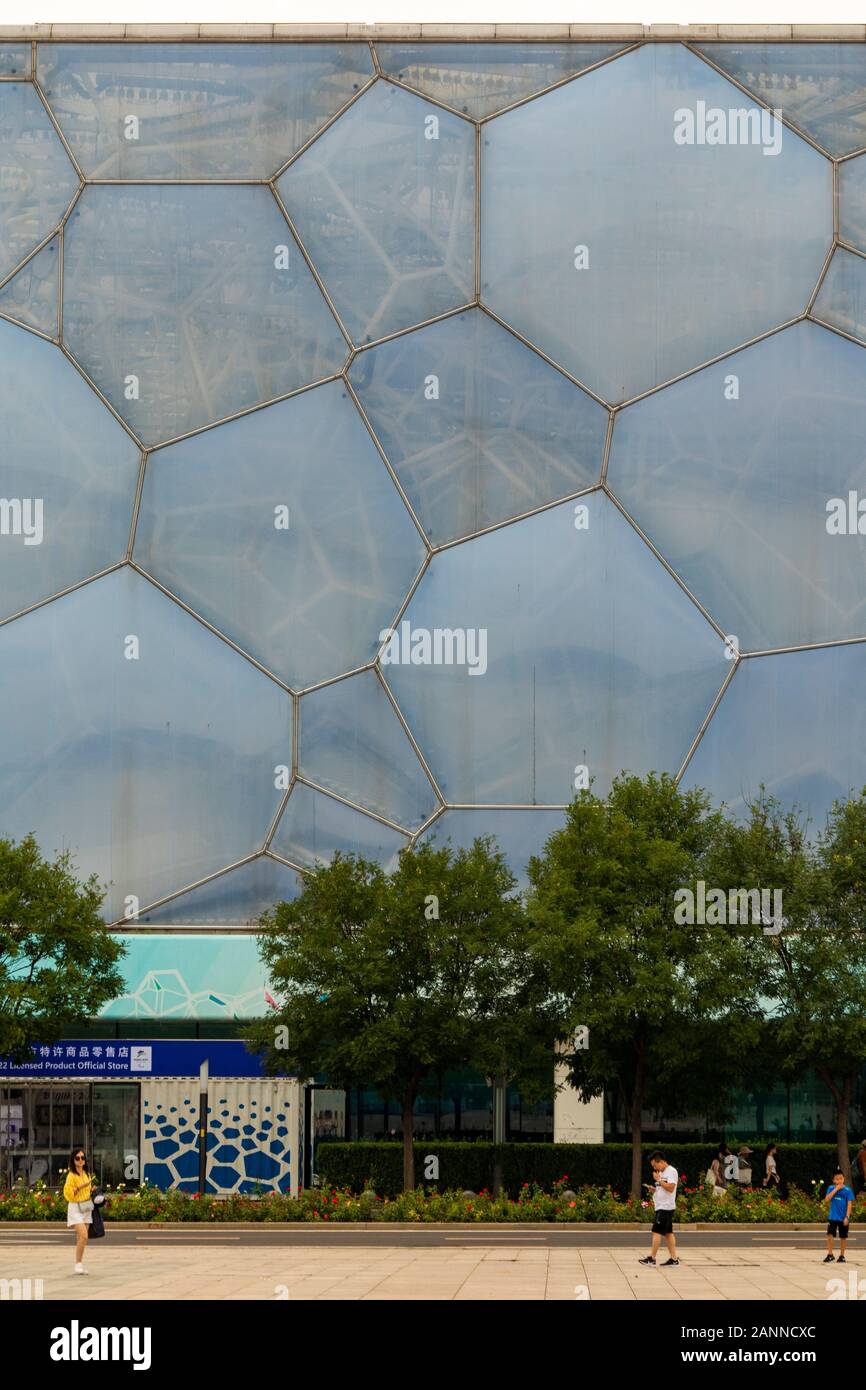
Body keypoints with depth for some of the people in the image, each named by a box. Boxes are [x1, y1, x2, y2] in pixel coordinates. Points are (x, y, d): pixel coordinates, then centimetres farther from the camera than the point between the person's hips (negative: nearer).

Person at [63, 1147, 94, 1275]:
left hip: (86, 1208, 7)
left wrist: (92, 1190, 6)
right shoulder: (71, 1175, -12)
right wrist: (80, 1187, -24)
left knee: (81, 1238, 8)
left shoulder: (87, 1174, 11)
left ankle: (79, 1265, 13)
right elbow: (67, 1193, -16)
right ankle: (78, 1264, -9)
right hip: (75, 1208, -7)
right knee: (83, 1236, -18)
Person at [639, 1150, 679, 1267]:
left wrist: (659, 1180, -14)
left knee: (656, 1231, -9)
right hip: (661, 1207, 10)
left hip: (665, 1207, -10)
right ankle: (674, 1258, 10)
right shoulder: (661, 1173, 18)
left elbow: (670, 1188, -21)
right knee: (668, 1232, 9)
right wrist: (653, 1189, 6)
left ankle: (652, 1258, -7)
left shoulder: (671, 1171, -11)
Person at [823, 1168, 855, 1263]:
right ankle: (830, 1255, 4)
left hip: (843, 1218, -1)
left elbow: (850, 1204, -7)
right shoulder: (831, 1188, 1)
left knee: (843, 1237, 8)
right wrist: (836, 1189, -16)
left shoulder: (847, 1190, -6)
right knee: (830, 1234, -7)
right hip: (833, 1217, 1)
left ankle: (842, 1256, 20)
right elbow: (827, 1199, -12)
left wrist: (847, 1217, -14)